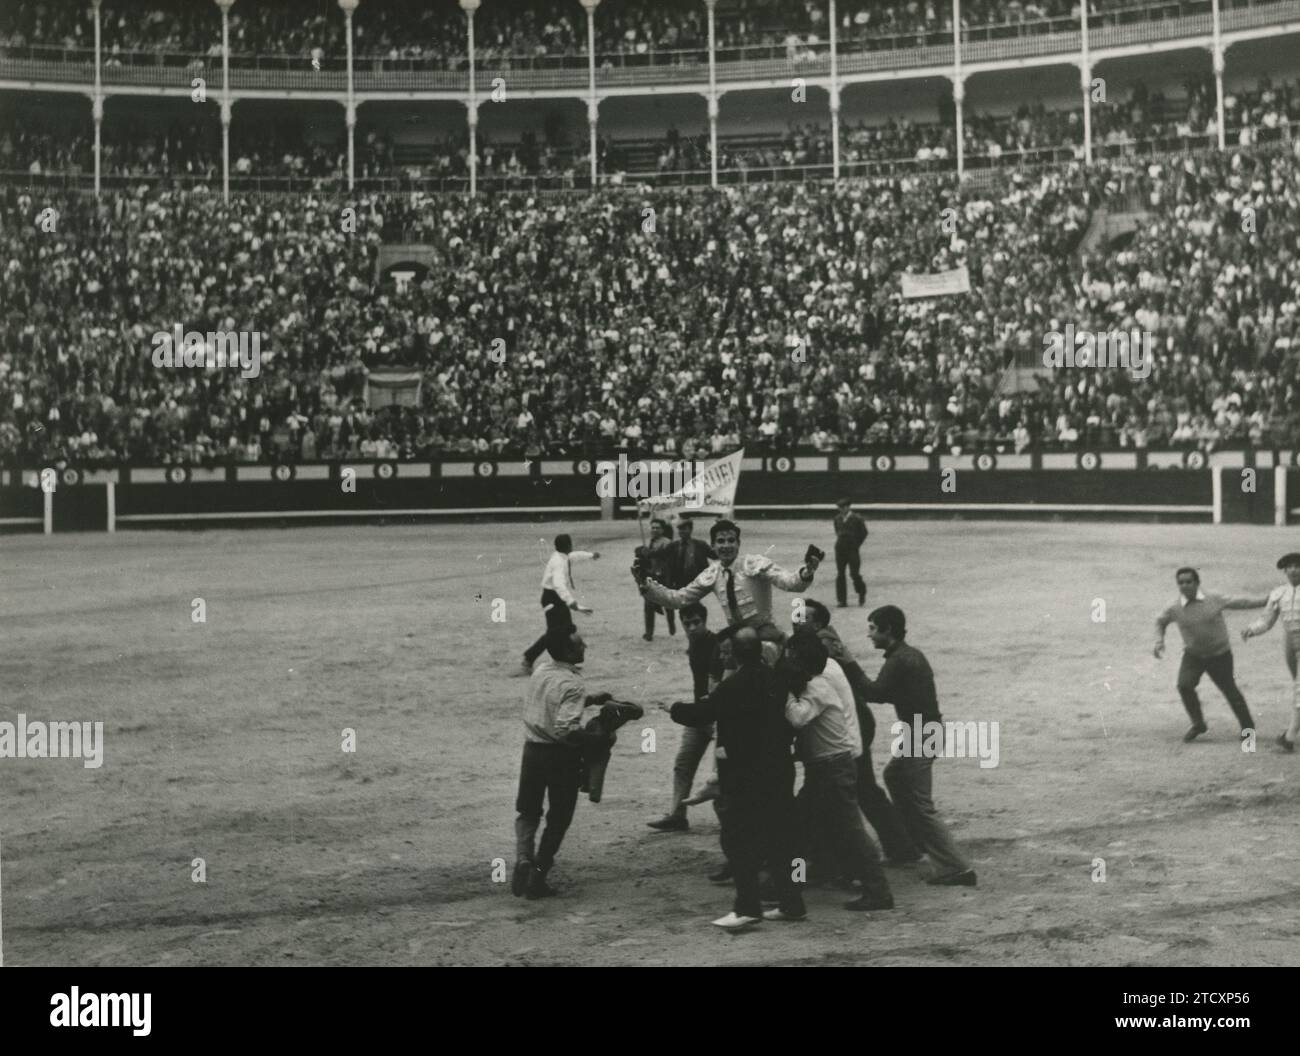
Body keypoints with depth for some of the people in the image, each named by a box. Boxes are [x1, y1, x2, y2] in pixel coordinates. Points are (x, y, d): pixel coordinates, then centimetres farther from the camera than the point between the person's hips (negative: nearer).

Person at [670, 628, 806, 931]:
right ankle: (791, 903, 17)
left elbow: (701, 714, -10)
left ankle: (747, 908, -6)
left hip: (745, 775, -7)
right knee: (778, 838, 14)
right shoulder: (776, 681, 3)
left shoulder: (733, 686, -16)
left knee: (738, 839, -2)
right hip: (779, 772, 7)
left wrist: (677, 708, 7)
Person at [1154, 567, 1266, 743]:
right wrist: (1159, 641, -1)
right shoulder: (1174, 608, -9)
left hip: (1219, 654, -1)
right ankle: (1198, 724, 0)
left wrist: (1267, 601, -2)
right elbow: (1160, 621, 12)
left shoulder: (1214, 600, -12)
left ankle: (1247, 726, 25)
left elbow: (1240, 603, 0)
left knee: (1229, 689, 4)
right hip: (1193, 655, 1)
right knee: (1184, 685, -19)